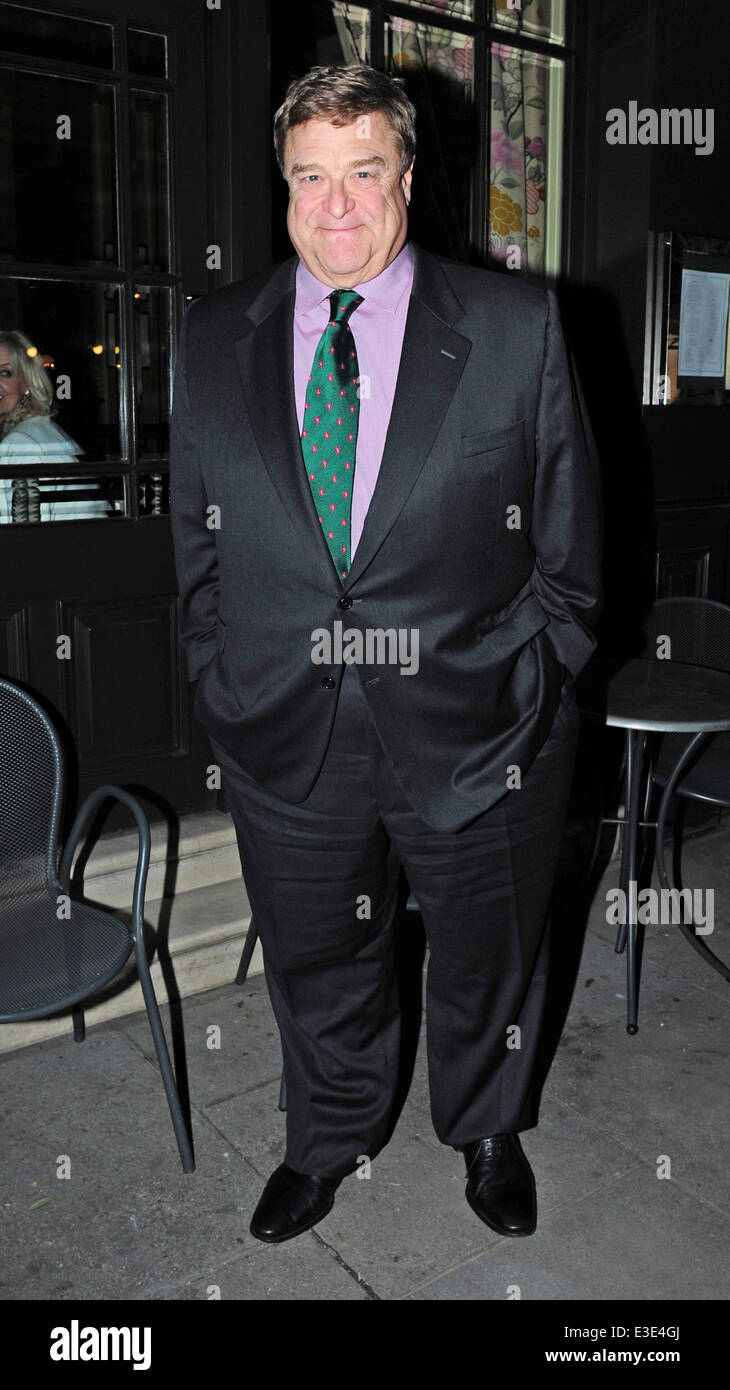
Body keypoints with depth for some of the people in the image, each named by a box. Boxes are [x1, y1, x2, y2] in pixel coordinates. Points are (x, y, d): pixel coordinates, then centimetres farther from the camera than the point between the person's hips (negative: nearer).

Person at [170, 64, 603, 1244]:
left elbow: (570, 528, -2)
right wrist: (221, 682, 4)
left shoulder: (516, 326, -5)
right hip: (285, 736, 2)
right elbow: (196, 532, 7)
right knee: (316, 963, 21)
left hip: (474, 734, -1)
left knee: (486, 957, 20)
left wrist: (533, 684, -4)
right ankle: (331, 1137, 50)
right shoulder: (216, 337, 2)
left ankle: (488, 1128, 51)